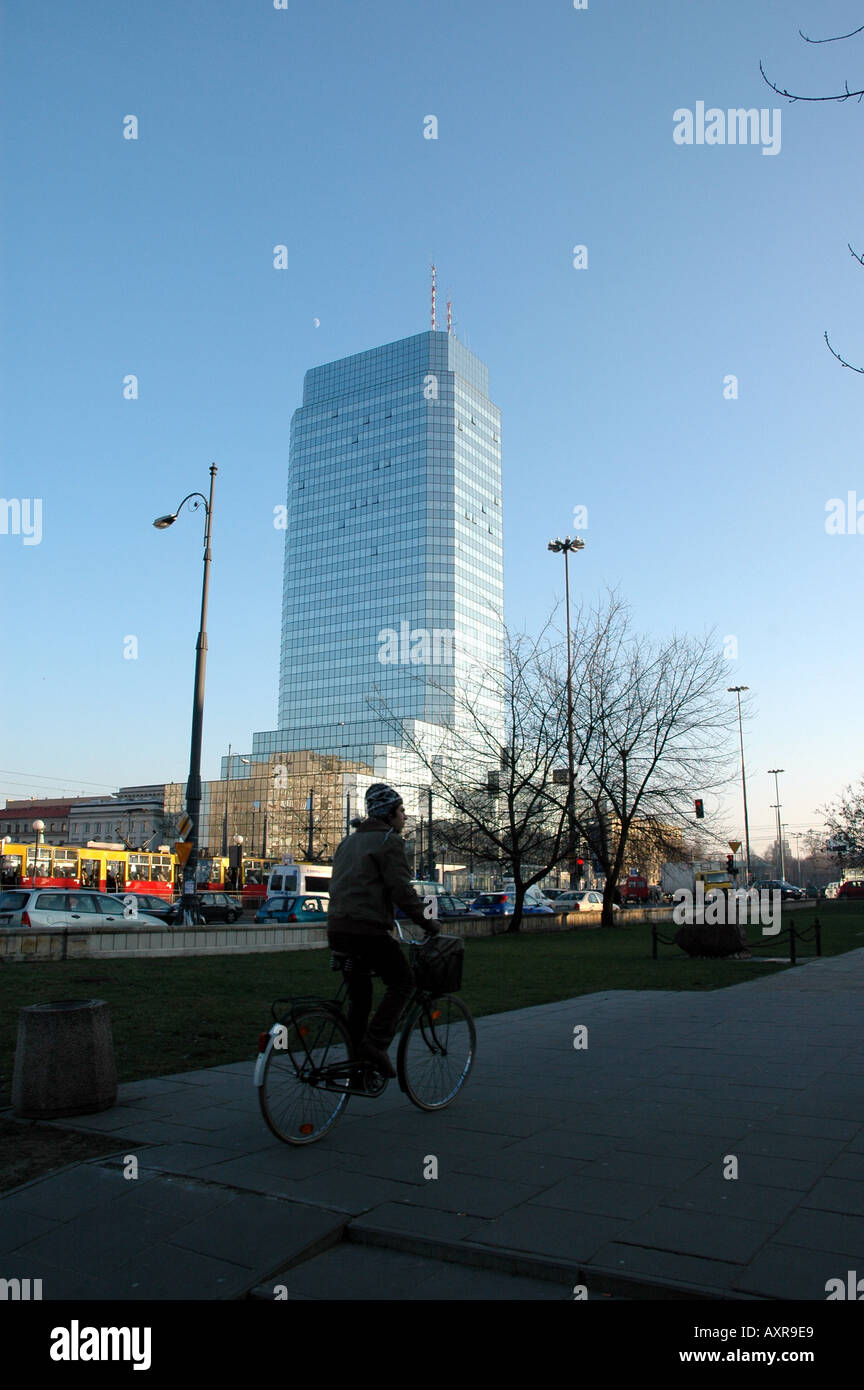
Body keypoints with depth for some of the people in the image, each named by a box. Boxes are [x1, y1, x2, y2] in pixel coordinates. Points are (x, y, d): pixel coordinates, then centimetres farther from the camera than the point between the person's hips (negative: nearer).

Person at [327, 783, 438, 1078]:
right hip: (367, 929, -8)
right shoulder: (389, 841, -4)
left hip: (337, 928, 8)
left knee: (359, 992, 19)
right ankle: (375, 1043, -8)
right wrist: (427, 922, -3)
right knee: (403, 982, 4)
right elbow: (401, 889, -12)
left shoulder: (349, 841, 23)